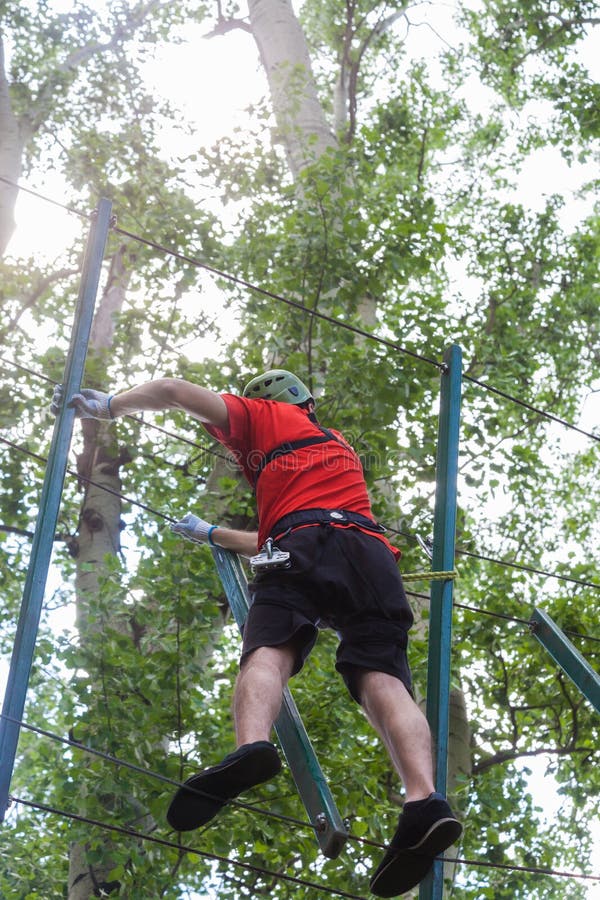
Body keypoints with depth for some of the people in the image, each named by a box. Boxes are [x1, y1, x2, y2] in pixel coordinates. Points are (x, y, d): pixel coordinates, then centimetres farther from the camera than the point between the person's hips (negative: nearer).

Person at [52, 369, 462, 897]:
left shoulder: (269, 417, 27)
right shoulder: (341, 447, 46)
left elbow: (173, 391, 22)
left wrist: (109, 405, 37)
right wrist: (211, 535, 63)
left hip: (303, 544, -4)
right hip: (372, 552, 4)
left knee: (269, 650, -21)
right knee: (382, 676, -14)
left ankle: (252, 745, -55)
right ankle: (424, 801, -40)